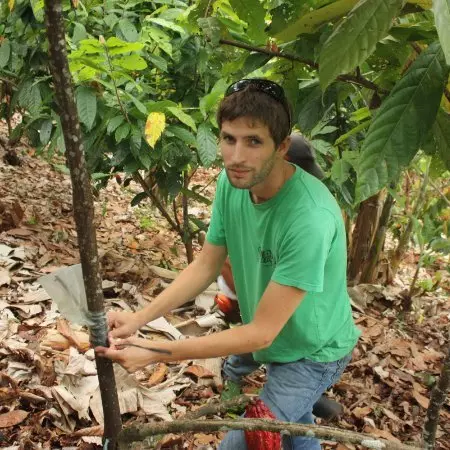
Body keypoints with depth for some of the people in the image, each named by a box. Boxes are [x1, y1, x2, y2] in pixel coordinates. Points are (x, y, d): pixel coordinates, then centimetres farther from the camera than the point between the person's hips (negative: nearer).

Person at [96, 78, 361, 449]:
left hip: (313, 353, -6)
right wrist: (140, 318, -21)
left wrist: (155, 352, -36)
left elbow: (261, 332, -34)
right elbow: (205, 266, -8)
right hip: (275, 342, 6)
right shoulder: (231, 182, -17)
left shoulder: (310, 218, -39)